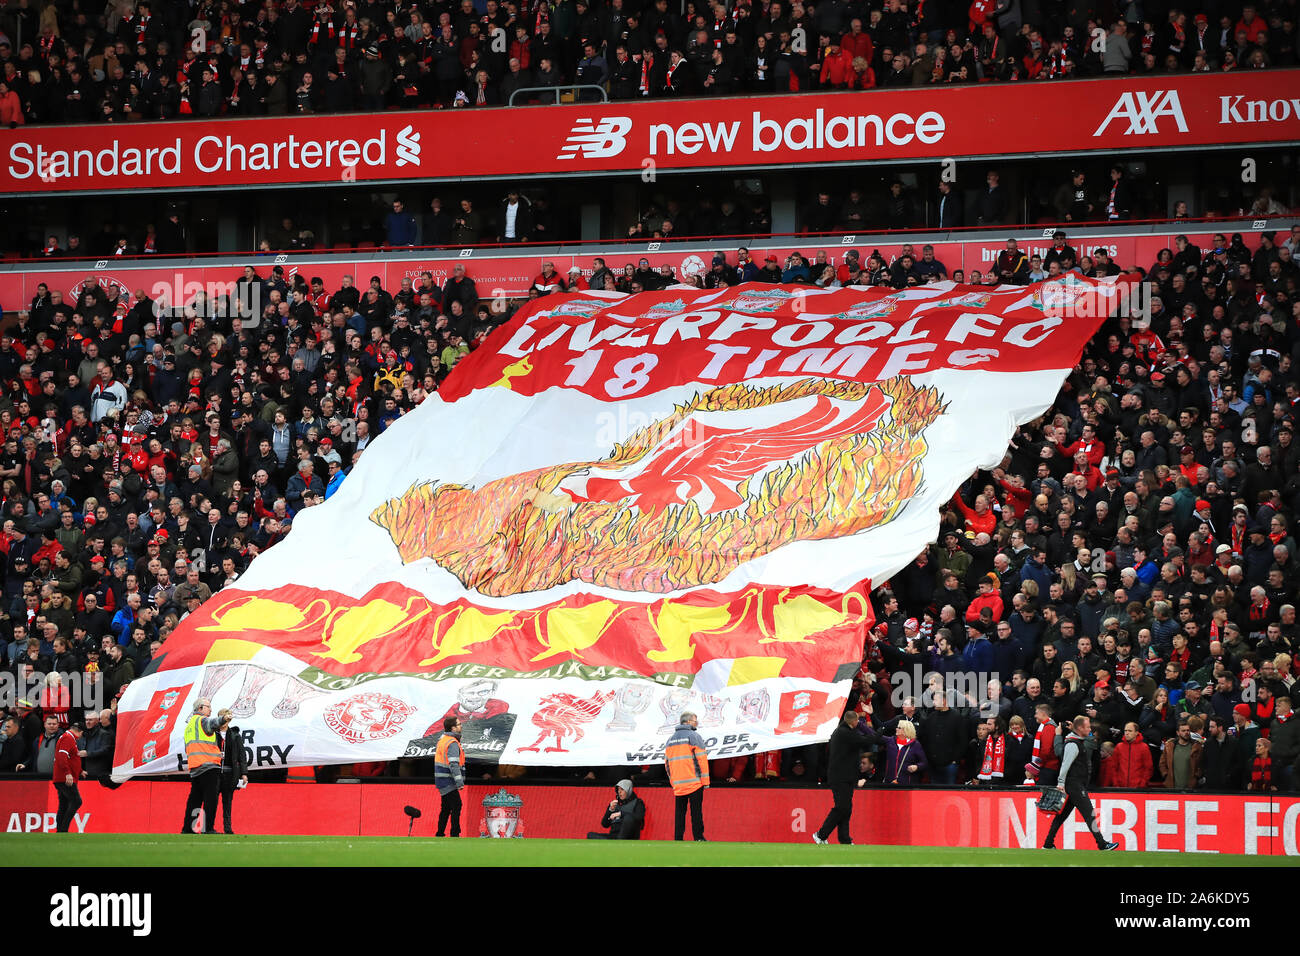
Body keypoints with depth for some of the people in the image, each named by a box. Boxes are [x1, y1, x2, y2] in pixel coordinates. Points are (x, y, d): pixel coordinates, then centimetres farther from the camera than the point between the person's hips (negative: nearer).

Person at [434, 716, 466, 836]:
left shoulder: (443, 739, 15)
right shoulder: (452, 743, -16)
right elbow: (454, 764, -23)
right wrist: (459, 782, -25)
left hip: (442, 781, 10)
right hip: (448, 781, -10)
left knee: (446, 808, 15)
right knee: (456, 806, -9)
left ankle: (440, 834, 18)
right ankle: (455, 834, -12)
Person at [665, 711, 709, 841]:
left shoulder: (670, 739, 15)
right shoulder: (694, 736, -5)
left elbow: (667, 761, 17)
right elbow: (702, 759, -9)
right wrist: (705, 780, -6)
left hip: (678, 783, 5)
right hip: (694, 781, -5)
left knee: (679, 811, 8)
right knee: (696, 810, -3)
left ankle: (678, 838, 5)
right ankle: (698, 837, -5)